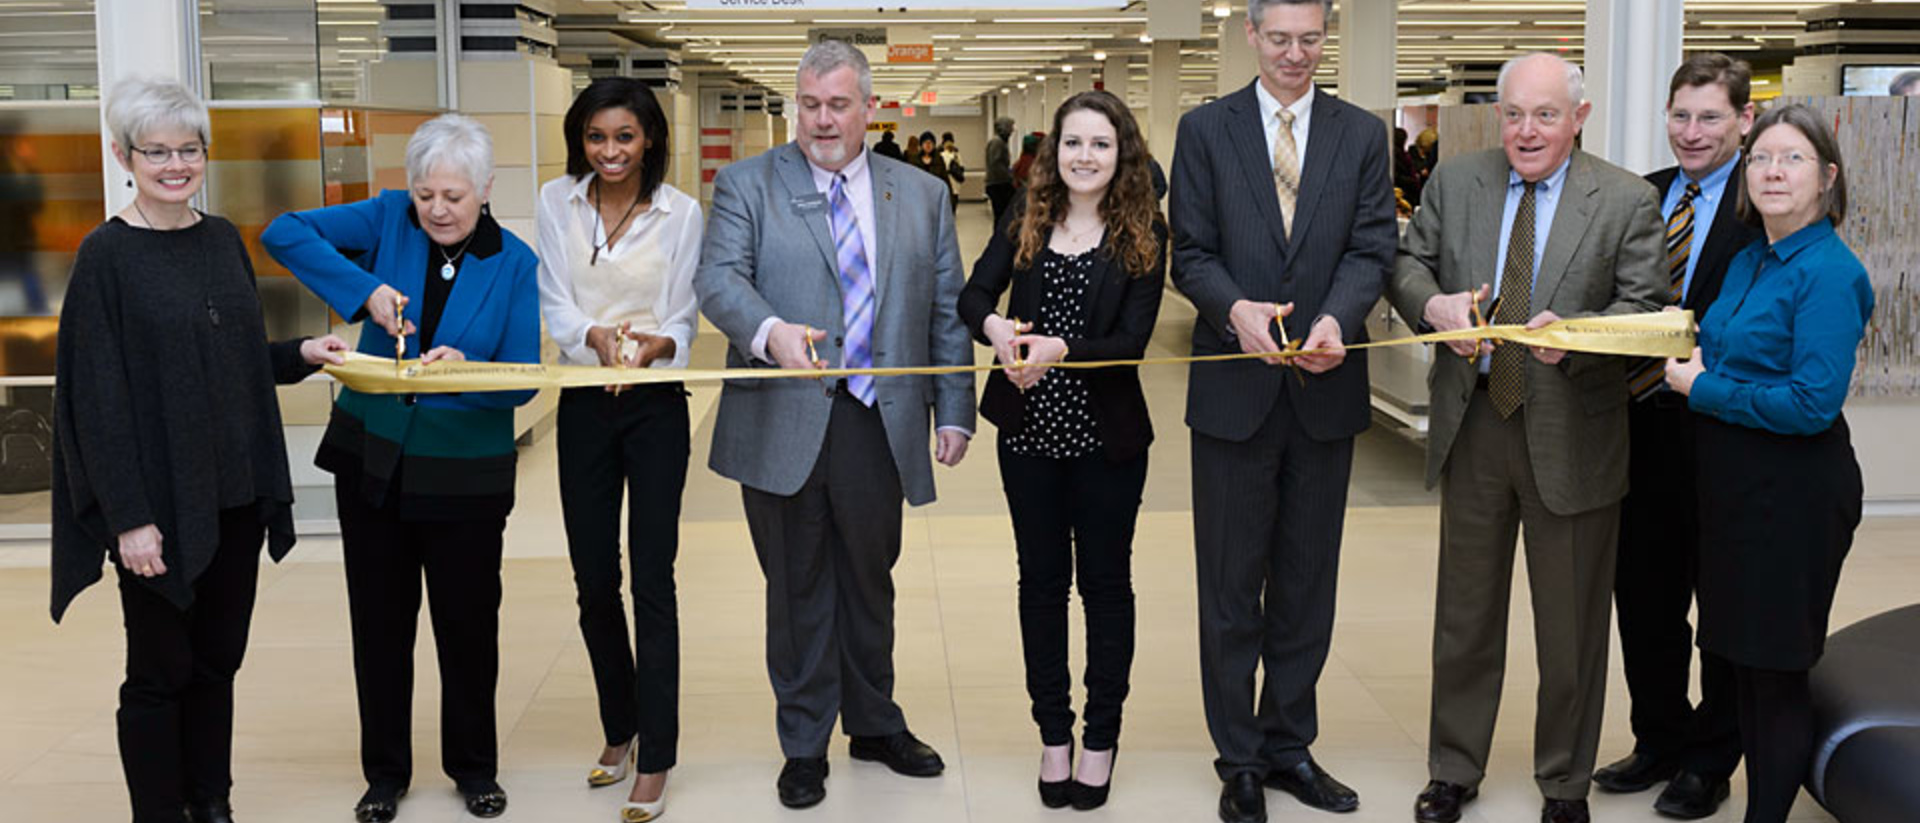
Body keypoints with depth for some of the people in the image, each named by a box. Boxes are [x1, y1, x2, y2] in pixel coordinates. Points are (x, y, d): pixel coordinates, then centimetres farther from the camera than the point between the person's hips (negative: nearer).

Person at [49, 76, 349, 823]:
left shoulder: (222, 239, 8)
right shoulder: (107, 255, -10)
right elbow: (99, 395, -12)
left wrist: (302, 353, -1)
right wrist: (129, 516, -16)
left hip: (236, 492, 6)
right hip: (161, 501, -6)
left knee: (219, 658, 15)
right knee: (161, 670, 5)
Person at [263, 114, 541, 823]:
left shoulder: (514, 263, -6)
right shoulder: (390, 218, -4)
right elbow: (284, 233, -11)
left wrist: (467, 371, -30)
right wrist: (365, 290, -22)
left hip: (465, 471, -1)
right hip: (372, 457, 1)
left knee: (468, 623, 8)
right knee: (380, 621, 10)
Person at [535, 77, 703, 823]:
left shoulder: (681, 212, -4)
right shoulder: (556, 202, 2)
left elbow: (682, 318, -4)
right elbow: (554, 304, -2)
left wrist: (654, 343, -26)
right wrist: (595, 336, -24)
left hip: (656, 405, -3)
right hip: (584, 405, 3)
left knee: (652, 581, -3)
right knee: (594, 581, 9)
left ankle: (654, 762, 4)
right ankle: (620, 731, 29)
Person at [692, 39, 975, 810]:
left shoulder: (922, 195, 12)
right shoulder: (746, 184, 3)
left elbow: (947, 310, 11)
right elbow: (719, 277, -12)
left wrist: (954, 408, 5)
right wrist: (770, 331, -32)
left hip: (880, 423, 2)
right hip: (785, 426, -2)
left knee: (871, 583, 15)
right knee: (798, 588, 8)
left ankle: (874, 724, 33)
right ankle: (804, 745, 22)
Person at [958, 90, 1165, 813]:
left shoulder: (1144, 233, -6)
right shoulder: (1028, 218, 3)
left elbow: (1131, 341, -13)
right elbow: (973, 296, -3)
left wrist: (1059, 348, -28)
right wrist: (997, 330, -25)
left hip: (1106, 435, -3)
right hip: (1030, 428, 3)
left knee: (1105, 582, 9)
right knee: (1041, 580, 12)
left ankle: (1102, 738, 23)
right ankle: (1053, 733, 26)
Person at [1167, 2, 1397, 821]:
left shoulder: (1362, 134, 7)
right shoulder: (1205, 129, 2)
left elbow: (1371, 250, -1)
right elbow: (1191, 254, -3)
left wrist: (1336, 318, -20)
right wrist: (1235, 308, -22)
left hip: (1324, 387, 2)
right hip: (1234, 387, -2)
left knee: (1307, 582, 12)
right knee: (1231, 585, 6)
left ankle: (1289, 744, 26)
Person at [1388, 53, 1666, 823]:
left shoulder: (1627, 201, -5)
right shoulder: (1453, 181, 4)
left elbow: (1647, 309, -8)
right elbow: (1407, 263, 7)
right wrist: (1435, 304, -16)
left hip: (1572, 434, -2)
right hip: (1472, 423, 3)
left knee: (1571, 623, 10)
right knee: (1465, 612, 15)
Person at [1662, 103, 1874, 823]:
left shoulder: (1830, 274, -16)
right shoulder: (1747, 261, 11)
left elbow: (1813, 402, -23)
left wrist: (1700, 388, -15)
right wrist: (1693, 354, 3)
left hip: (1794, 492, -9)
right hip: (1734, 484, 9)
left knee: (1775, 674, 2)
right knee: (1743, 662, 16)